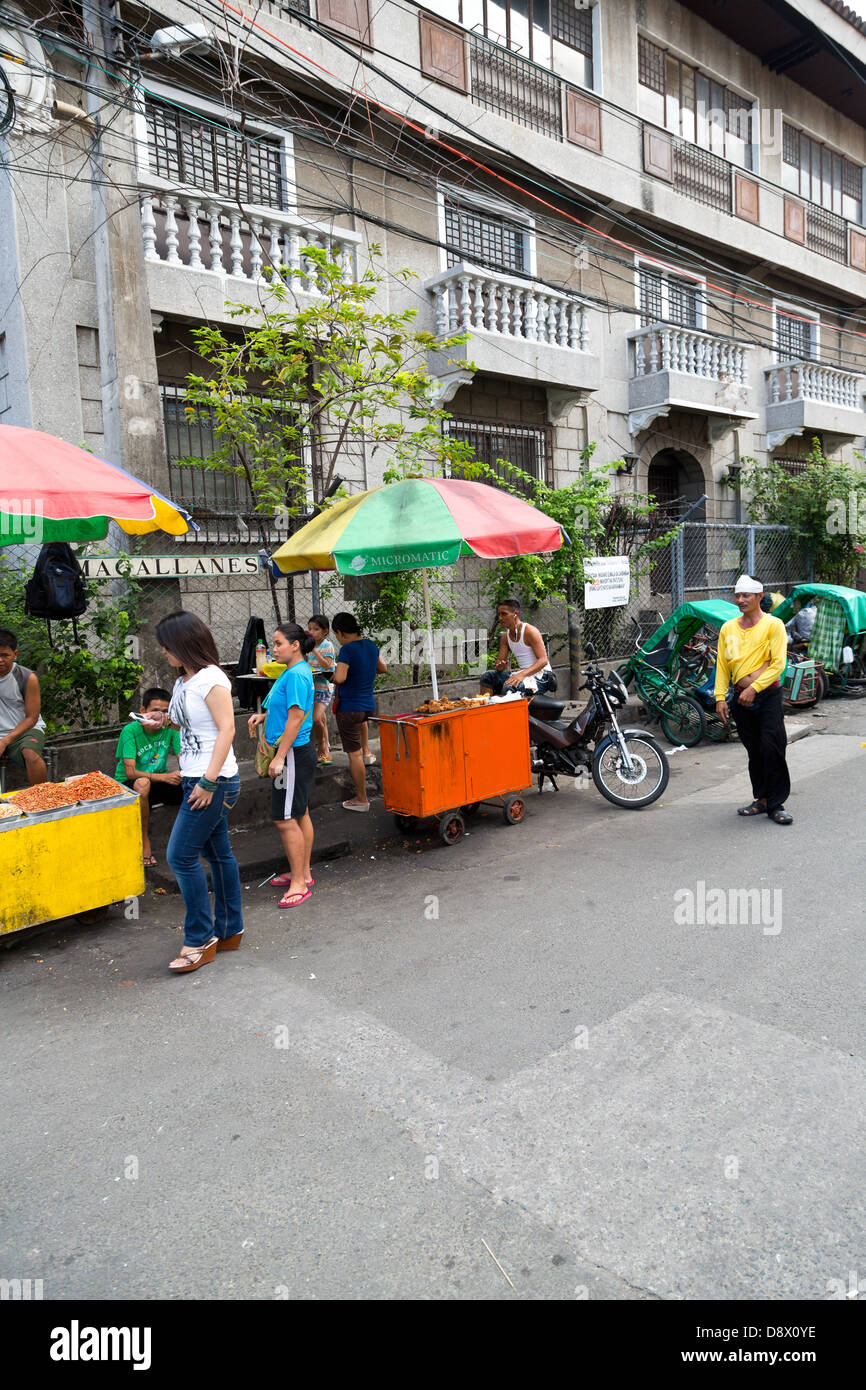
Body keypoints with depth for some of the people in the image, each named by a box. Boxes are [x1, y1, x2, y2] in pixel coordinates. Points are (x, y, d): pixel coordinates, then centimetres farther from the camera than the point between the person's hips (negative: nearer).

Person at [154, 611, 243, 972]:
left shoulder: (210, 679, -15)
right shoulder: (183, 682, 13)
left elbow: (226, 729, -20)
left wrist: (209, 780, -23)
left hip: (214, 782, -9)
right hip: (197, 780, 9)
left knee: (181, 855, -8)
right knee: (217, 853, 14)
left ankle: (201, 940, 4)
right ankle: (229, 931, 24)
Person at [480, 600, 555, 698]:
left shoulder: (530, 631, -13)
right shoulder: (505, 637, 10)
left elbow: (543, 660, -21)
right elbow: (499, 662, 10)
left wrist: (523, 674, -34)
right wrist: (499, 666, -17)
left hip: (541, 675, -8)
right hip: (523, 673, 8)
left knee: (510, 687, -34)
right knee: (487, 676, -4)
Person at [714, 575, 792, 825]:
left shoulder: (773, 625, -3)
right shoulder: (728, 628, 11)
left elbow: (778, 664, -9)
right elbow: (722, 665, 11)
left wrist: (754, 688, -16)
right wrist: (720, 697, 3)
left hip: (768, 695, -4)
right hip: (741, 697, 5)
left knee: (771, 749, -8)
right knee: (754, 752, 11)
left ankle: (776, 803, 1)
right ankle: (762, 800, 20)